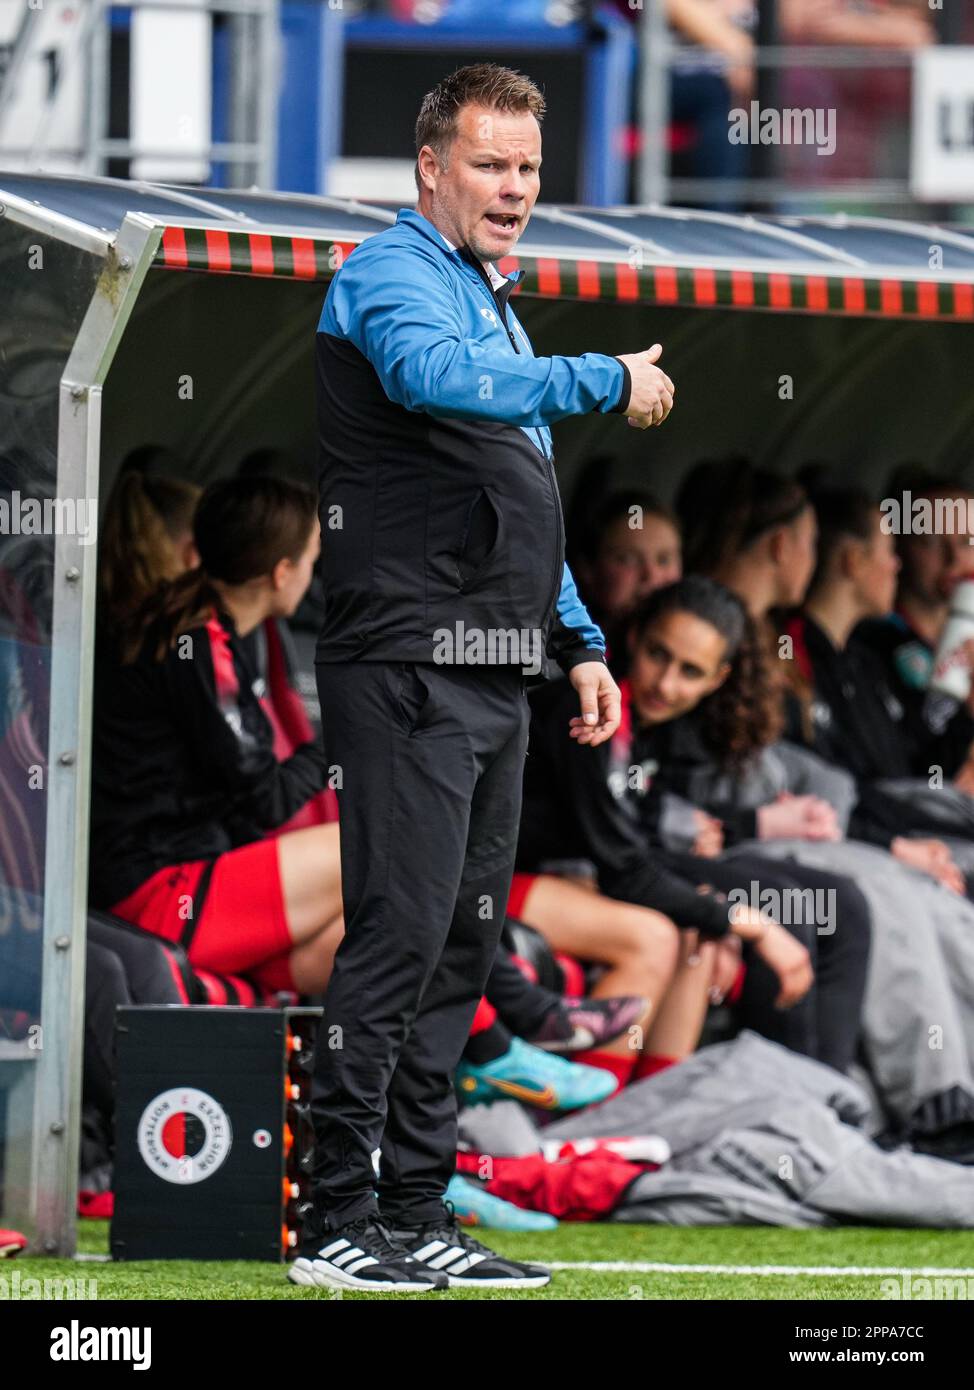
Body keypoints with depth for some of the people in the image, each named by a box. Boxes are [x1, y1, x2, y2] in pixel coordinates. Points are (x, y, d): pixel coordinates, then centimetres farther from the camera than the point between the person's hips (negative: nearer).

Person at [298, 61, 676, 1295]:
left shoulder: (494, 305, 24)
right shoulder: (396, 272, -5)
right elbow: (431, 375, -29)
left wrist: (578, 642, 21)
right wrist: (607, 381, -25)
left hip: (493, 678, 10)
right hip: (410, 669, -10)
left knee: (461, 948, 10)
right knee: (399, 933, -13)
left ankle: (418, 1218, 13)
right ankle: (338, 1226, -12)